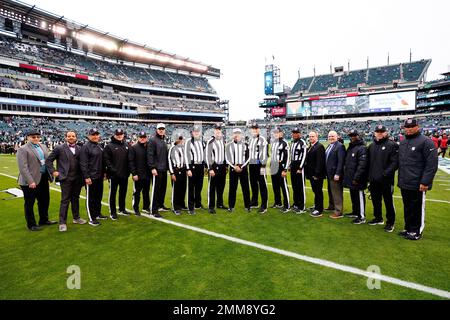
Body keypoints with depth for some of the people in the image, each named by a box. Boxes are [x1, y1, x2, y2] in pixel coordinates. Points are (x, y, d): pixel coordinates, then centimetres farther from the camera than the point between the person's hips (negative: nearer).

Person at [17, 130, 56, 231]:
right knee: (29, 203, 8)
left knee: (45, 200, 18)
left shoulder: (43, 147, 9)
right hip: (31, 181, -7)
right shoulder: (23, 149, -11)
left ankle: (44, 220, 35)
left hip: (43, 178, 7)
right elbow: (23, 167, -16)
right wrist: (30, 181, -22)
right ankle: (31, 225, 21)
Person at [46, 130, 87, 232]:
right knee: (65, 200, 0)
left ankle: (76, 218, 28)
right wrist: (53, 171, -4)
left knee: (75, 198, 14)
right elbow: (48, 160, 2)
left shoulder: (80, 149, 7)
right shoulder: (59, 148, -2)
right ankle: (62, 222, 9)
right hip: (66, 178, -4)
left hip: (77, 178, 4)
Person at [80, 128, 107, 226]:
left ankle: (98, 214, 31)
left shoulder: (99, 146, 13)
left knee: (99, 196, 16)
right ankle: (92, 218, 10)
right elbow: (83, 164, -16)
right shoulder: (86, 147, -11)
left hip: (99, 177, 8)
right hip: (91, 177, -8)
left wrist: (103, 172, 16)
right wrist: (86, 177, -19)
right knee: (91, 198, 2)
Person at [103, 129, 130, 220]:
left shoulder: (126, 145, 10)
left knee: (123, 192, 15)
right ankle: (113, 212, 15)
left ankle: (122, 209, 30)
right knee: (112, 193, 5)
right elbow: (106, 159, -11)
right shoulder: (109, 146, -5)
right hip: (114, 175, -5)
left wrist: (128, 170, 4)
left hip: (124, 174, 5)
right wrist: (112, 170, -16)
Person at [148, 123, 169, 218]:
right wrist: (152, 168, -19)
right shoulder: (153, 140, -6)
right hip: (157, 169, -8)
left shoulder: (164, 141, 18)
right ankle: (154, 210, 0)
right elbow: (150, 155, -13)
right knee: (156, 189, -5)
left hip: (164, 169, 8)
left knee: (163, 188, 14)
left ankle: (160, 205, 29)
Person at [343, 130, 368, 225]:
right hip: (350, 178, 9)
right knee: (353, 196, 19)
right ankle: (355, 212, 33)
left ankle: (361, 217, 9)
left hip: (357, 179, -9)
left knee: (359, 197, 0)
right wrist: (346, 175, 14)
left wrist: (356, 178, -23)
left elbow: (362, 165, -21)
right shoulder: (350, 147, 15)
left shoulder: (362, 148, -14)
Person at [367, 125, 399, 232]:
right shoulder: (371, 146, 13)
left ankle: (390, 222, 16)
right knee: (375, 200, 16)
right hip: (373, 180, 6)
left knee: (388, 201, 3)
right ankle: (378, 218, 33)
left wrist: (385, 173, -21)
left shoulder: (392, 145, -7)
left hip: (386, 180, -6)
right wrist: (369, 175, 9)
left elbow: (395, 162, -14)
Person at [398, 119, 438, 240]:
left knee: (417, 209, 6)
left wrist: (425, 182, -18)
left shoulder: (425, 142, -10)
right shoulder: (402, 143, 13)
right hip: (404, 184, 7)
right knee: (407, 208, 16)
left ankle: (416, 232, 19)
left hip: (417, 185, -7)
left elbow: (431, 165, -15)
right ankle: (408, 228, 30)